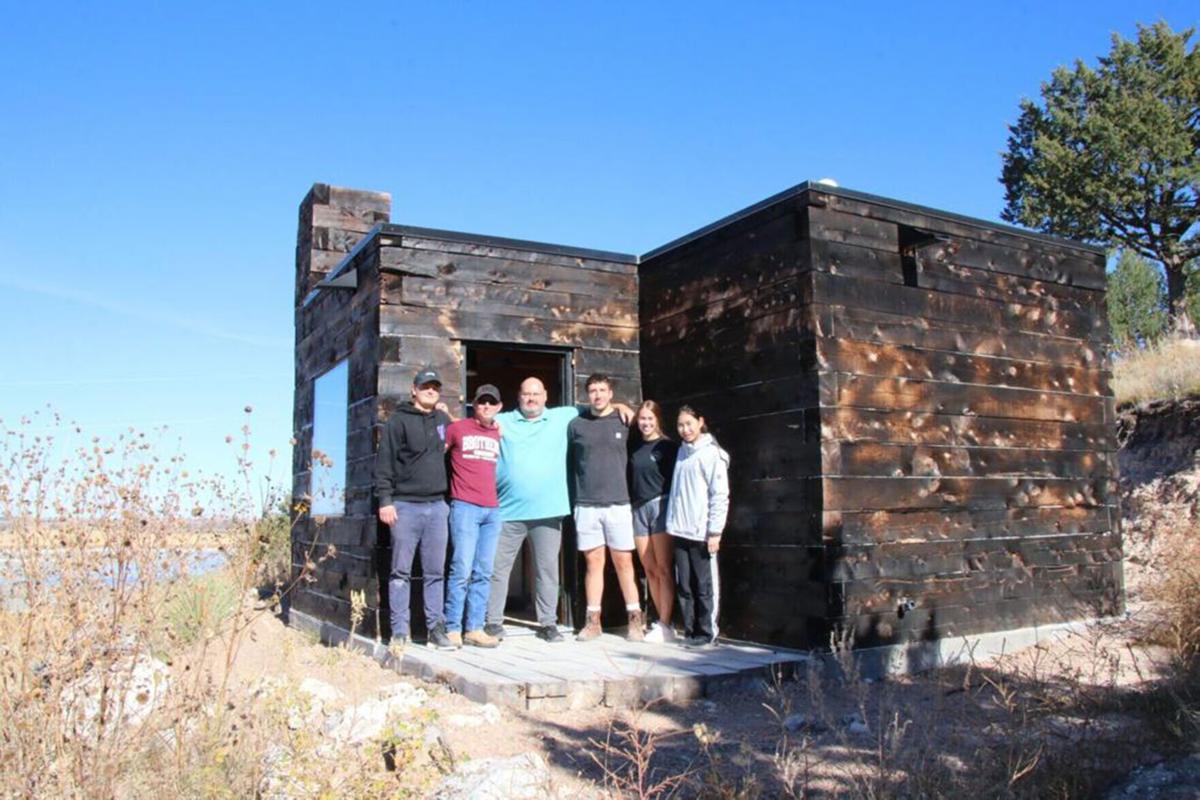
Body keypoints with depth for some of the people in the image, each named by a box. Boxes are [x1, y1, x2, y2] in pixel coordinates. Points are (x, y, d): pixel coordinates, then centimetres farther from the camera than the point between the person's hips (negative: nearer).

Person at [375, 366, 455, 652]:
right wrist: (385, 500, -12)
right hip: (405, 506, -4)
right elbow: (384, 462, -5)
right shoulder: (398, 421, 0)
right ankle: (400, 631, 5)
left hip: (437, 506, 4)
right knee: (401, 572, 0)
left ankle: (436, 628, 12)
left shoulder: (444, 420, 14)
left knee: (435, 572, 6)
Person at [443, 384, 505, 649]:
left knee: (483, 573, 5)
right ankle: (452, 629, 0)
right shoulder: (457, 429, 3)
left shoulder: (498, 434, 15)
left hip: (493, 510, 5)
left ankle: (475, 628, 10)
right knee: (462, 570, -8)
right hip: (465, 507, -5)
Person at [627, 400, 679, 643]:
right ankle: (661, 621, 12)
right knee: (649, 570, 5)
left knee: (663, 569, -6)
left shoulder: (668, 446, 0)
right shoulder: (634, 447, 13)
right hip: (638, 509, 5)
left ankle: (665, 625, -4)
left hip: (660, 506, -5)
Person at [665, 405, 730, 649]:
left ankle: (707, 633, 10)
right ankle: (690, 631, 17)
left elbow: (720, 495, -10)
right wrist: (672, 524, 12)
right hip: (680, 531, 6)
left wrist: (715, 531, -13)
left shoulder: (712, 453, -6)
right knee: (683, 586, 9)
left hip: (701, 533, -6)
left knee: (705, 586, 1)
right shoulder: (682, 451, 14)